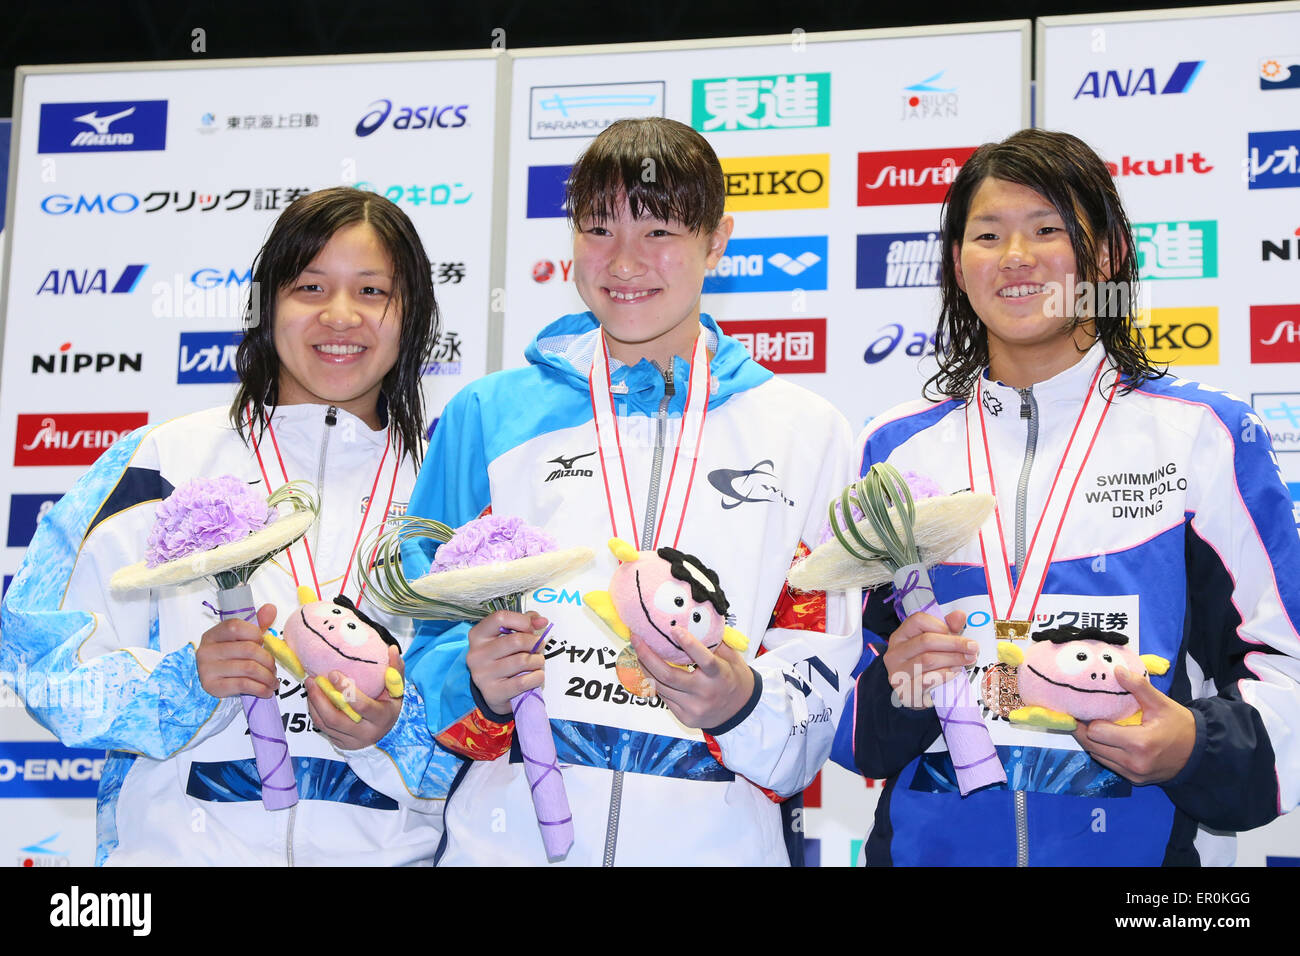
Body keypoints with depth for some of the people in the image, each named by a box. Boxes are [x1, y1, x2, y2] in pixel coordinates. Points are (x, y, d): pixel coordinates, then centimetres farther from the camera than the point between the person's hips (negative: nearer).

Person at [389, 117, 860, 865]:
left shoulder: (809, 435, 4)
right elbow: (426, 642, 6)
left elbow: (823, 682, 2)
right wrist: (480, 688, -14)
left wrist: (741, 702, -17)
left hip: (716, 839, 0)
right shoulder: (486, 417, 5)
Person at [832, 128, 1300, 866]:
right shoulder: (898, 448, 5)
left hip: (1141, 840, -2)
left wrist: (1198, 746, -19)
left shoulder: (1206, 436, -1)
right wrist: (893, 686, -13)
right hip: (932, 843, 2)